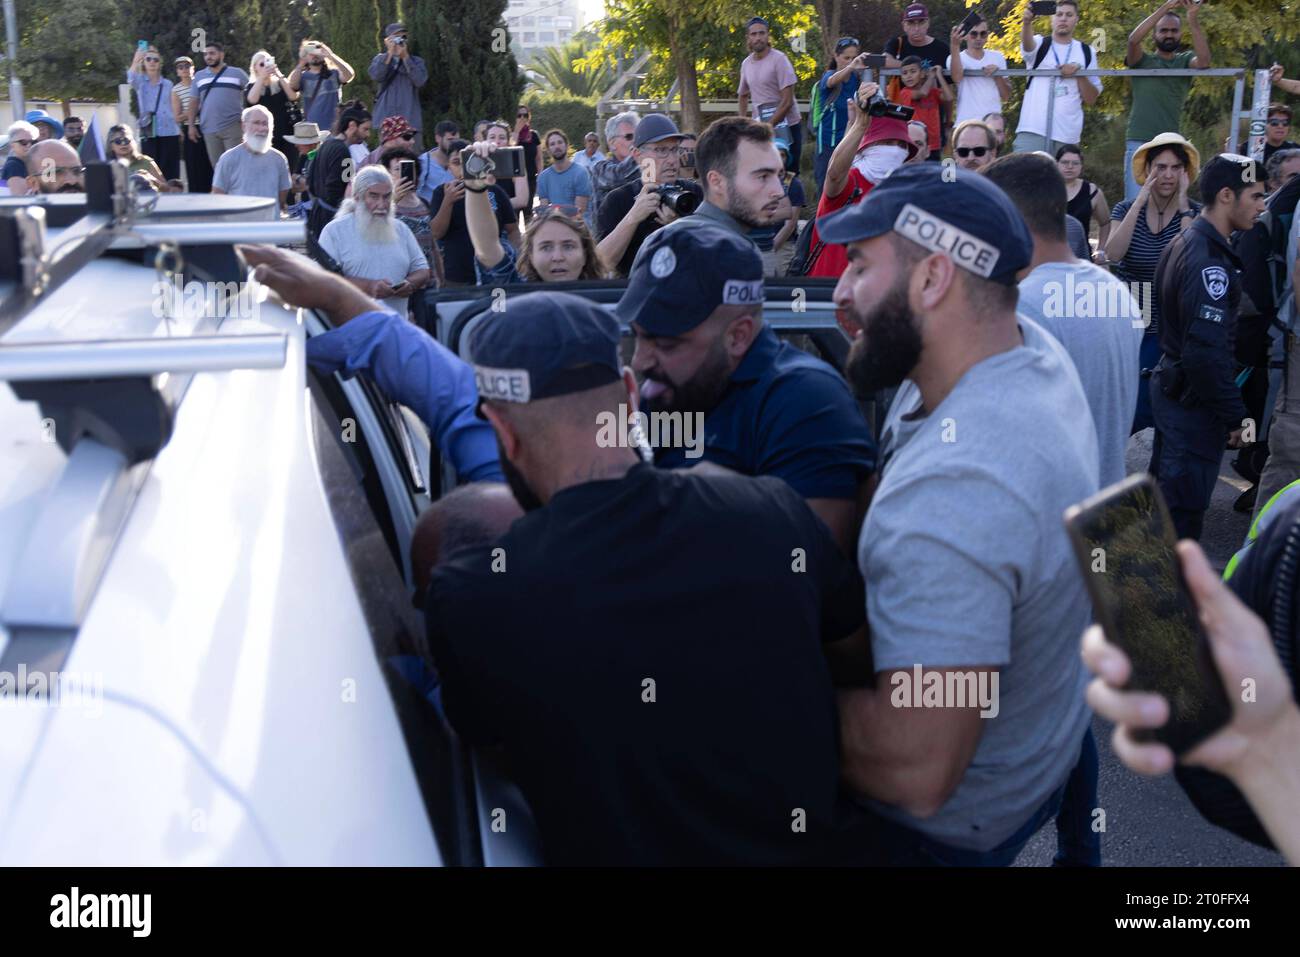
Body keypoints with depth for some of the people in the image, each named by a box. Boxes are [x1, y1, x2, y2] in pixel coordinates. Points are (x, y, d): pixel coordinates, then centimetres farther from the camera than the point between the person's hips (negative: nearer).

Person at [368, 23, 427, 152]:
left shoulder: (416, 62, 12)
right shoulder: (380, 59, 13)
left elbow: (420, 81, -7)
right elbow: (375, 76, -7)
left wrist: (405, 57, -8)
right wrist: (390, 53, -9)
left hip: (410, 119, 0)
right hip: (386, 120, 0)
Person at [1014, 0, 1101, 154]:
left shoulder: (1086, 52, 12)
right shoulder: (1040, 44, 7)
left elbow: (1091, 100, 10)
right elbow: (1027, 43, -19)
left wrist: (1079, 74, -7)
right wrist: (1027, 22, -41)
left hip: (1068, 135, 2)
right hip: (1033, 130, -2)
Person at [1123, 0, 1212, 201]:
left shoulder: (1185, 61, 11)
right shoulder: (1142, 61, 8)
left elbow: (1204, 61, -11)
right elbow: (1133, 39, -12)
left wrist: (1193, 20, -19)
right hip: (1138, 142, -1)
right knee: (1135, 202, -7)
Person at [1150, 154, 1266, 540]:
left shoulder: (1184, 242, 8)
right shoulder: (1210, 262, -23)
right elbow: (1207, 352, -27)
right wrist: (1235, 416, -19)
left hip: (1170, 387, 10)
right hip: (1194, 400, -10)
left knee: (1163, 491, 21)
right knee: (1184, 508, 1)